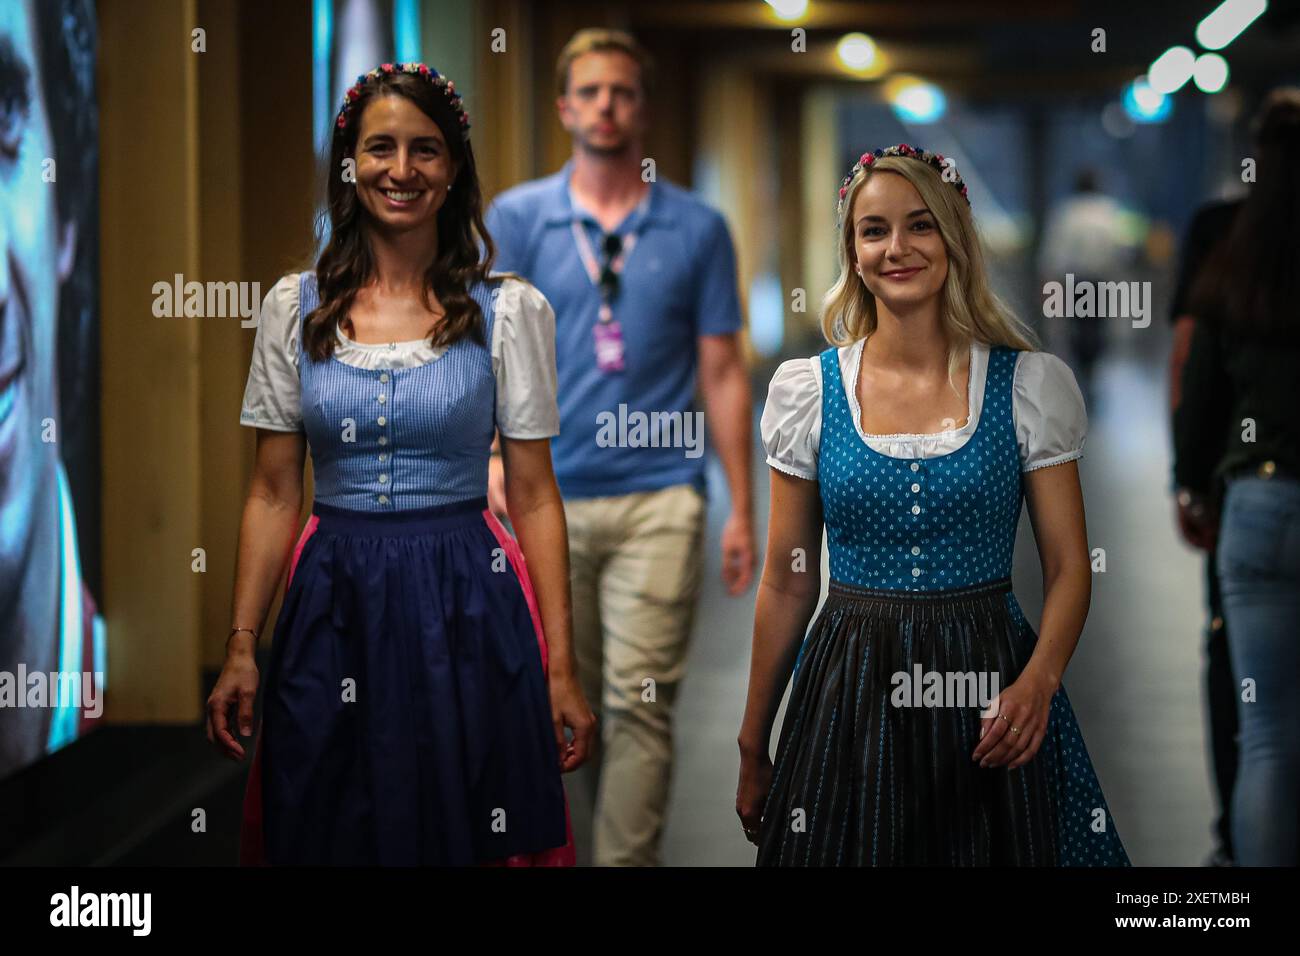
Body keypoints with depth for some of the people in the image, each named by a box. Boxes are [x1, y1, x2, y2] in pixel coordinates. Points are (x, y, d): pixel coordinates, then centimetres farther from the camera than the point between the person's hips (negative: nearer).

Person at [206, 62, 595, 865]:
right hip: (332, 613, 2)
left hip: (465, 612, -2)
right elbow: (274, 496, 7)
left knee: (461, 837, 3)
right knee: (334, 838, 9)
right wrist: (242, 648, 1)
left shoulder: (509, 310, -2)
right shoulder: (297, 307, 4)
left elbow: (535, 498, -1)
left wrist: (562, 669, -4)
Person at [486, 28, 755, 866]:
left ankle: (627, 859, -6)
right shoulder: (517, 218, 7)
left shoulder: (697, 229, 6)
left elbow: (723, 373, 8)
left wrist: (743, 509, 4)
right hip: (549, 498, 1)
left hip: (659, 501, -1)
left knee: (640, 700, -8)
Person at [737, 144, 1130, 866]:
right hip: (850, 696, 1)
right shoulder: (808, 391, 2)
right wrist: (751, 749, 8)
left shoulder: (1029, 385, -1)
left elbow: (1069, 568, 0)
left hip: (988, 695, -1)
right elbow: (787, 586, 6)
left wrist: (1039, 679, -19)